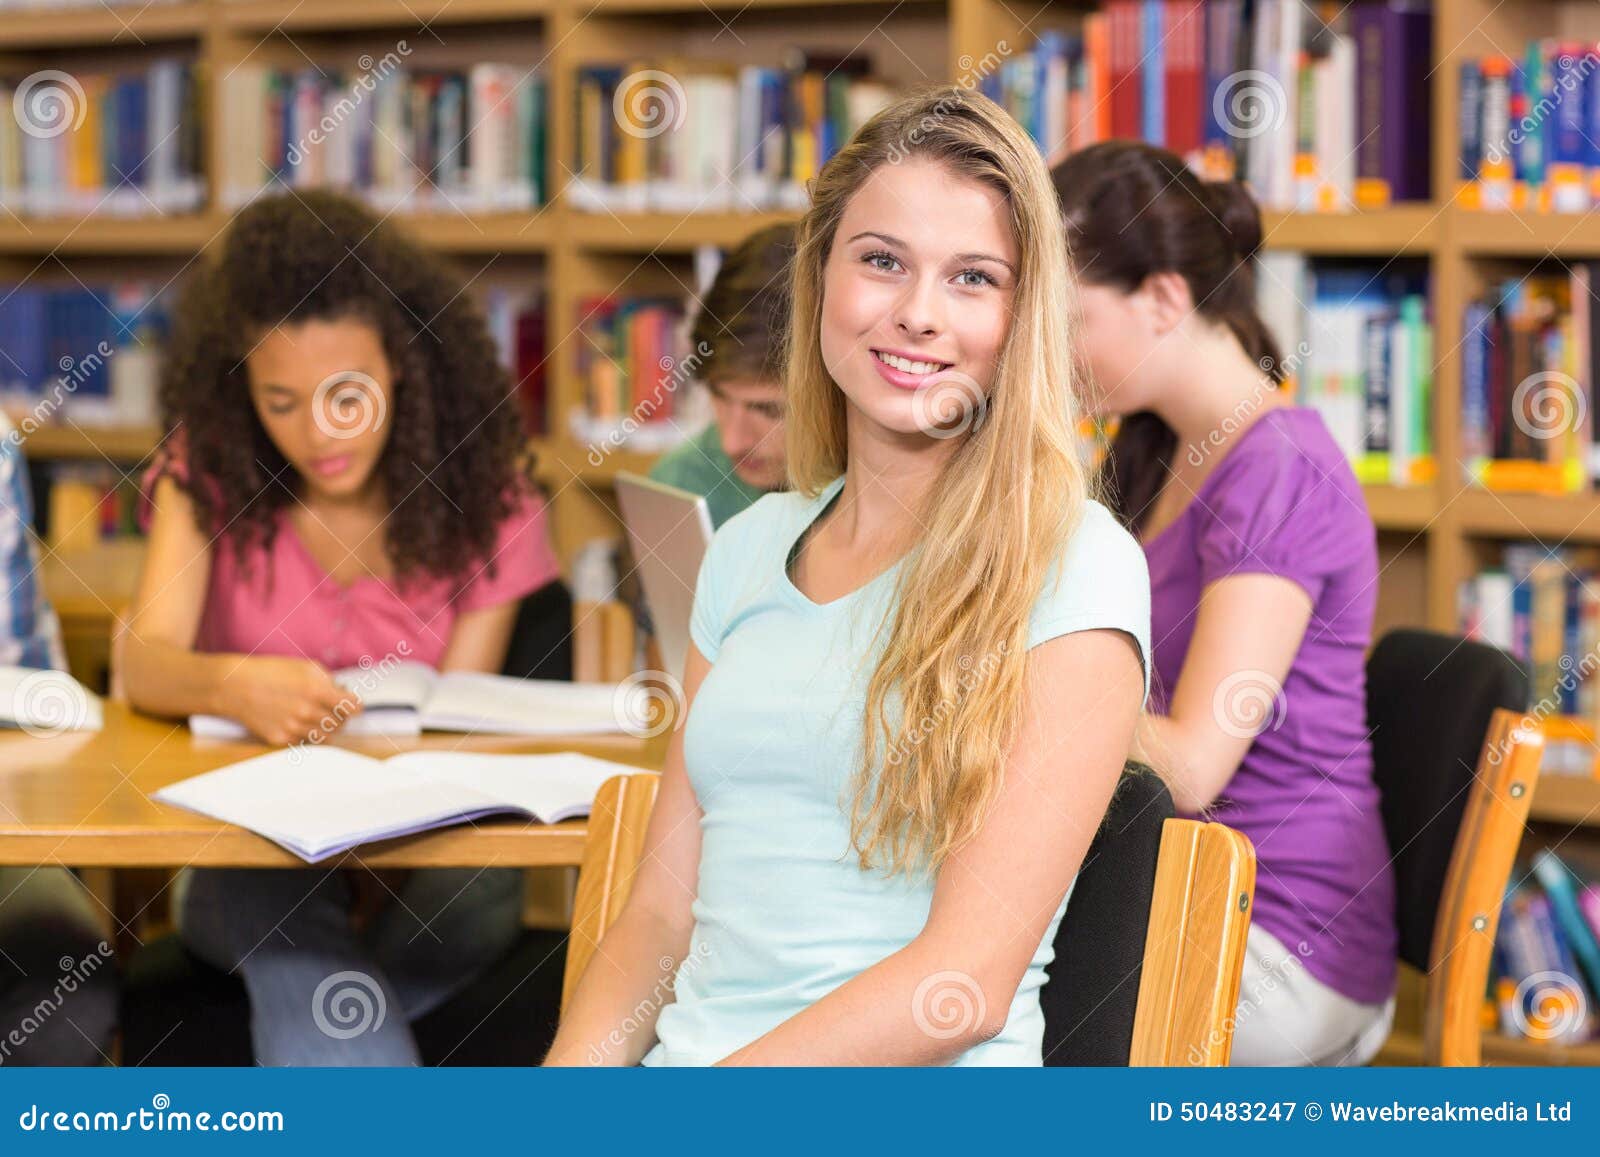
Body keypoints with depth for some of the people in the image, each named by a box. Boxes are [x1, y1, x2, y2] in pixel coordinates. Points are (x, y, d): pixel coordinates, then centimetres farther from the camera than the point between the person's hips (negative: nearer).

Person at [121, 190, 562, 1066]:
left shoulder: (484, 500, 0)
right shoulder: (209, 473, 0)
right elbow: (145, 664, -15)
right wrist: (234, 687, -38)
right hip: (243, 851, 0)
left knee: (480, 892, -34)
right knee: (276, 896, -36)